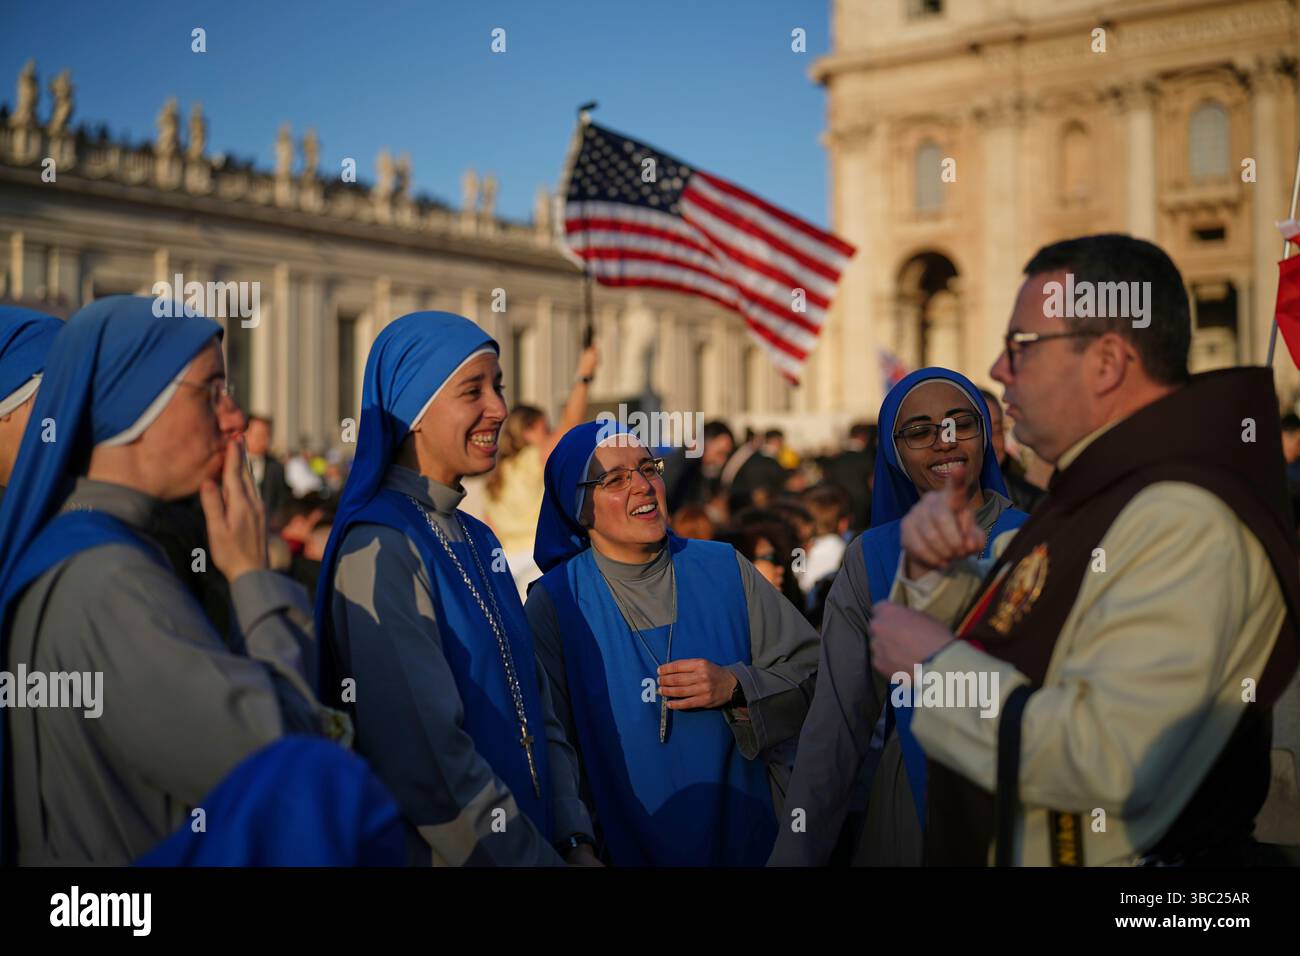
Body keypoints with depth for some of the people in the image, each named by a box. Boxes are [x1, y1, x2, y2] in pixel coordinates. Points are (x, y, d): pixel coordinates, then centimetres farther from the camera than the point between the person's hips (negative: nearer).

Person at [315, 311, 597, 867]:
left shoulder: (477, 540, 8)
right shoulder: (378, 550, -19)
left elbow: (533, 707, 8)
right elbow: (431, 760, -25)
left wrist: (576, 840, -3)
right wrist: (540, 860, -19)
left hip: (530, 838, 8)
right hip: (439, 853, -8)